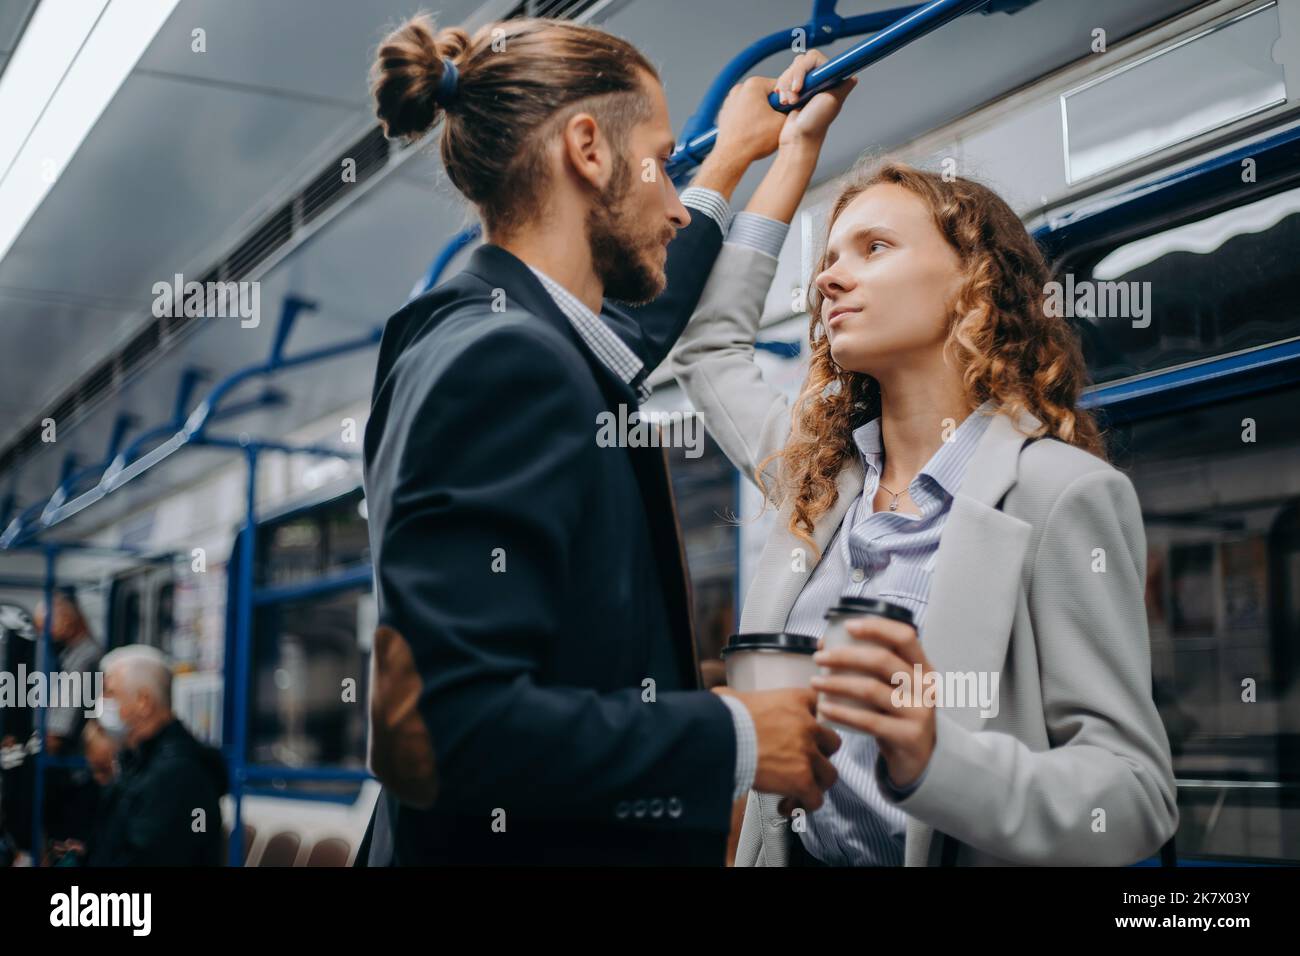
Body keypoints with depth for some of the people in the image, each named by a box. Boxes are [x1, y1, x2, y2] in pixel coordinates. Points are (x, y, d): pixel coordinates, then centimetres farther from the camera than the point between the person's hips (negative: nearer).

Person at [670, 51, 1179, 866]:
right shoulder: (821, 476, 3)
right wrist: (798, 147, 21)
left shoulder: (1061, 495, -15)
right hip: (789, 850, 6)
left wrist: (932, 755, -34)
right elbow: (710, 345, 19)